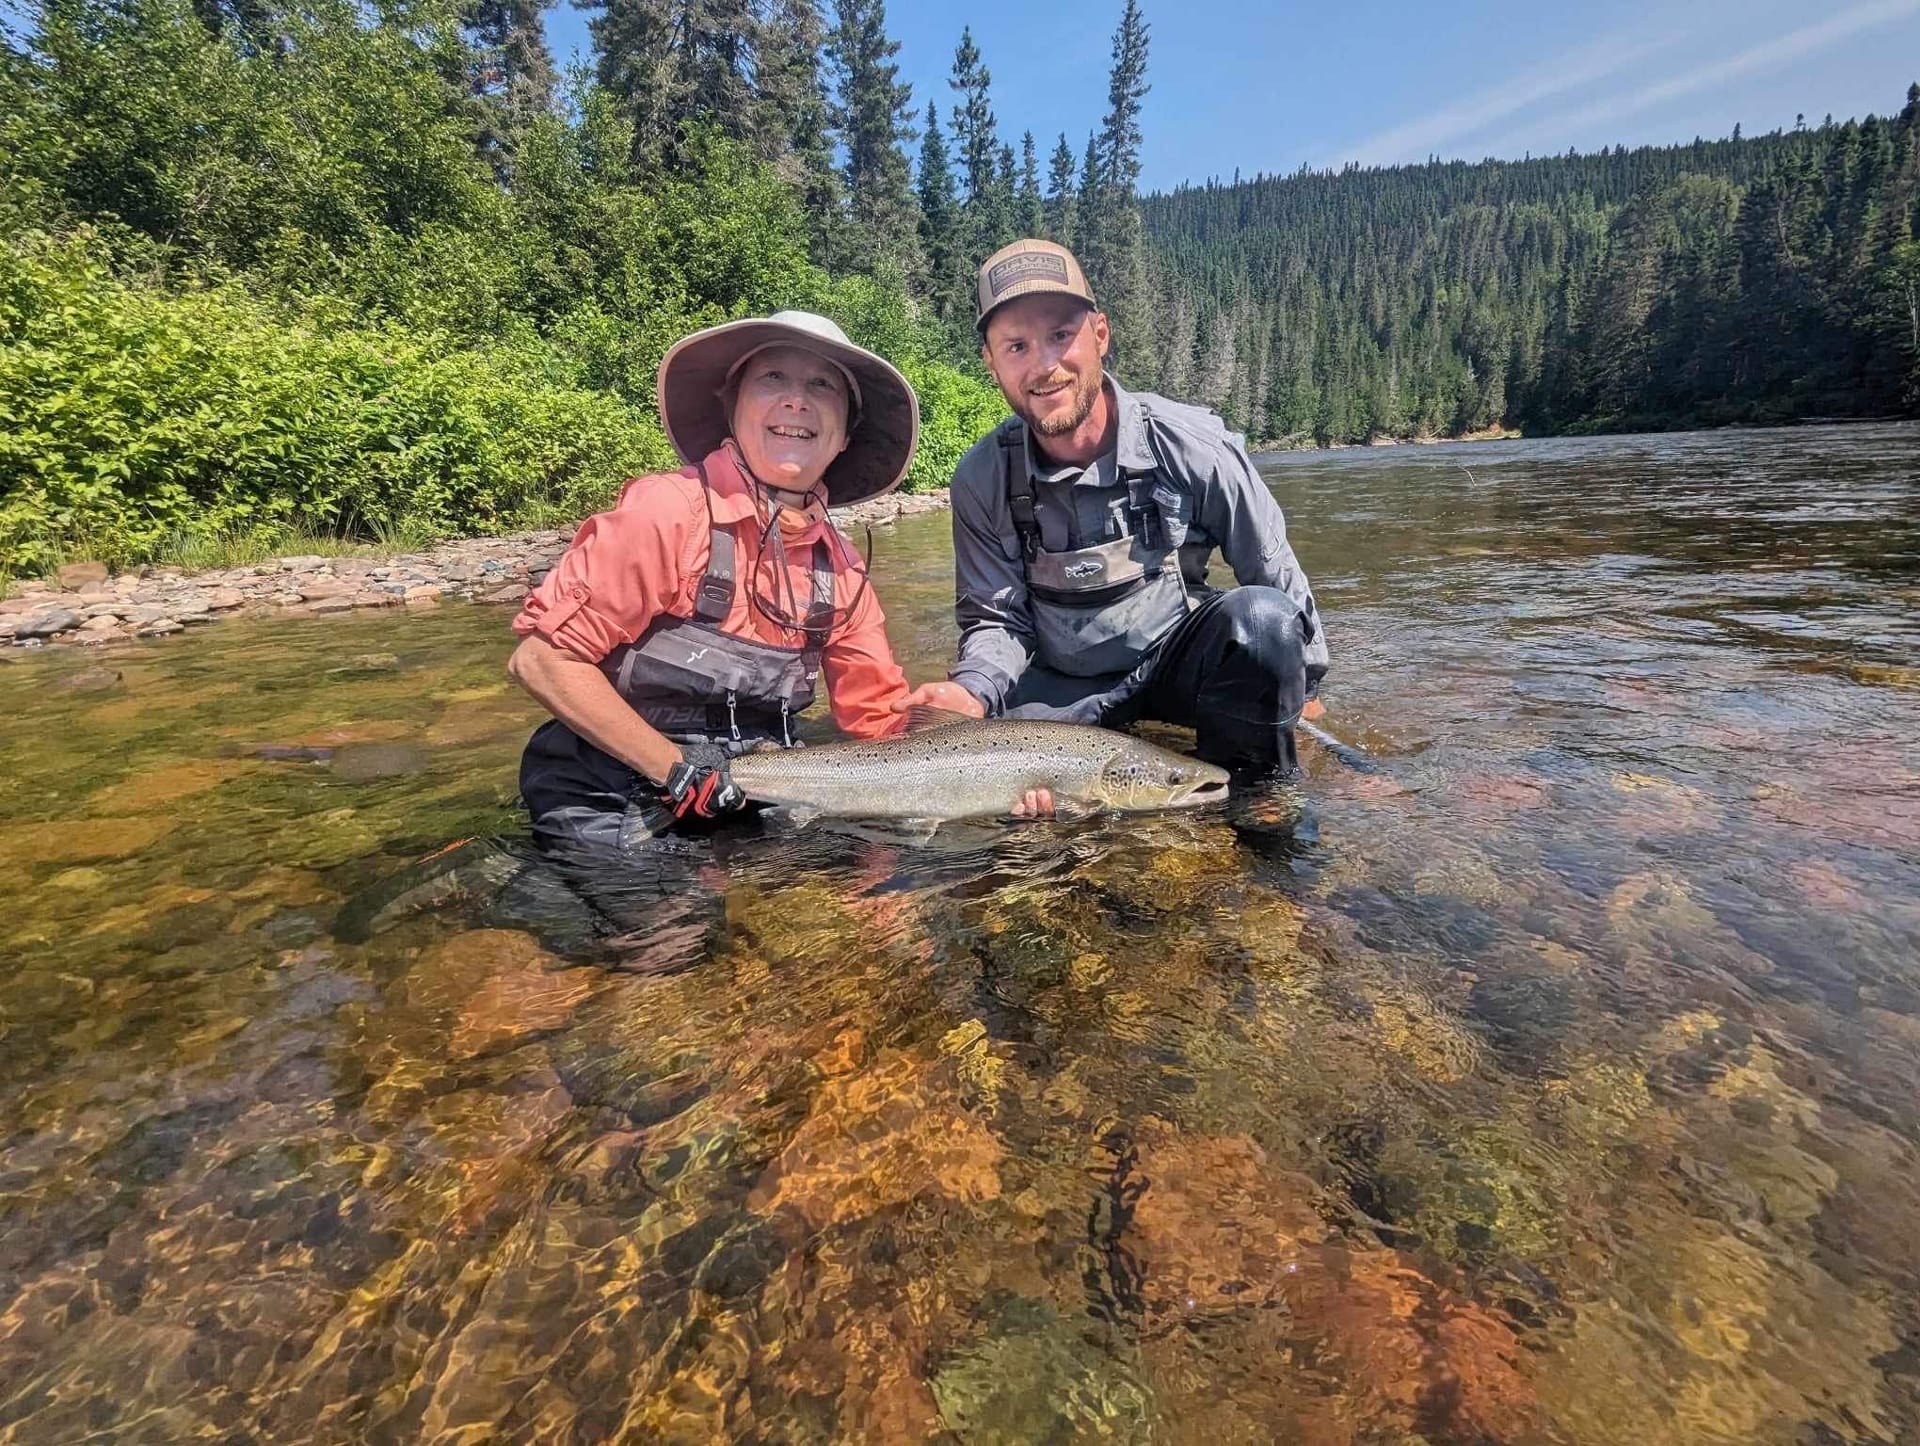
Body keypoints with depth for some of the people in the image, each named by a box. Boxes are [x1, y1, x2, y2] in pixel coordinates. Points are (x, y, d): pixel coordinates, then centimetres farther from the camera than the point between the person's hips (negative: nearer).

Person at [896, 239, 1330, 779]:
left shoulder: (1192, 446, -17)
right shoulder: (982, 479, -13)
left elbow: (1277, 577, -5)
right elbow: (997, 618, -4)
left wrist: (1302, 686, 6)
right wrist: (973, 691, -26)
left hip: (1180, 665, 0)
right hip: (1061, 684, 1)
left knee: (1259, 617, -31)